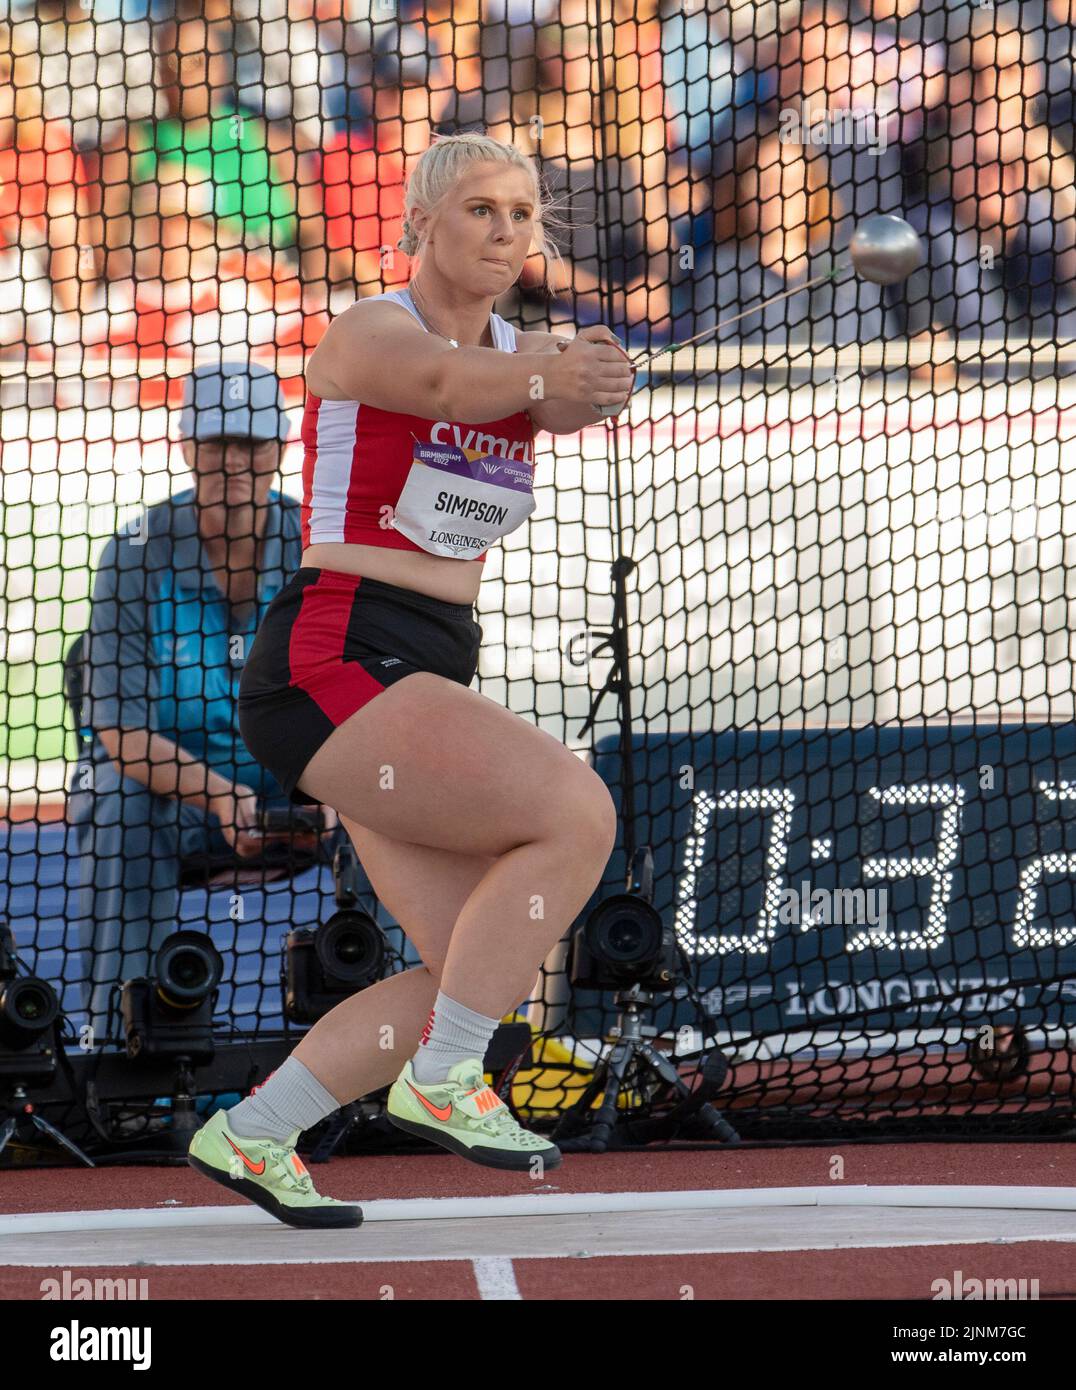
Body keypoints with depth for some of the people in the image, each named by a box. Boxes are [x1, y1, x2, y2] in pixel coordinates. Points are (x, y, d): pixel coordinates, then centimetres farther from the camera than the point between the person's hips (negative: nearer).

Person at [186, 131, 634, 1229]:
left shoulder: (522, 352, 13)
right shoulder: (367, 332, -7)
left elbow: (564, 400, -10)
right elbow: (440, 378, -30)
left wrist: (593, 379, -35)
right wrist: (539, 376, -51)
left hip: (422, 684, 8)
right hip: (330, 664, -8)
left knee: (484, 970, 3)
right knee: (576, 812, -23)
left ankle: (248, 1135, 13)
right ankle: (439, 1082, -17)